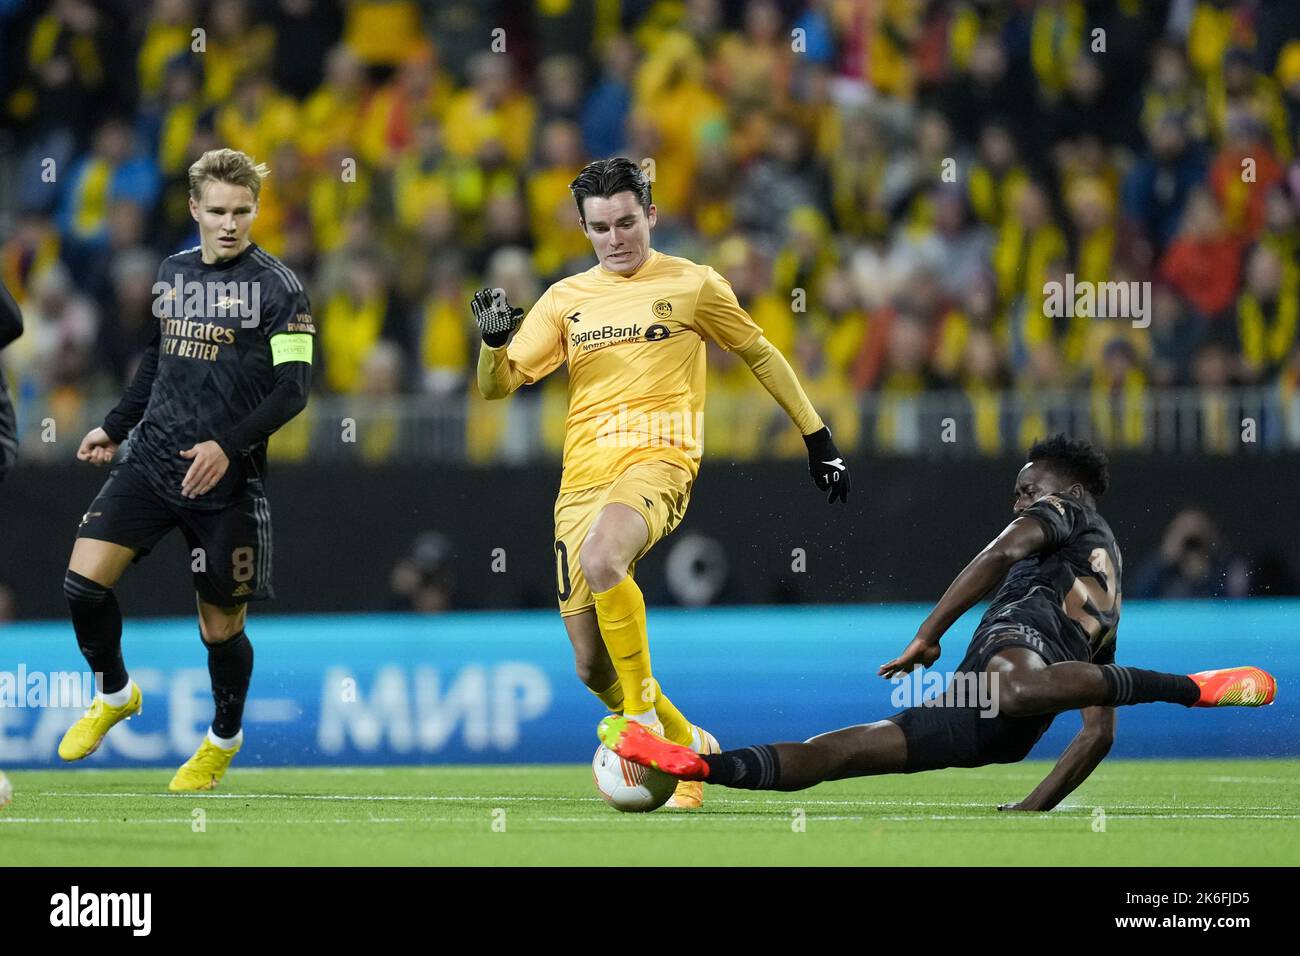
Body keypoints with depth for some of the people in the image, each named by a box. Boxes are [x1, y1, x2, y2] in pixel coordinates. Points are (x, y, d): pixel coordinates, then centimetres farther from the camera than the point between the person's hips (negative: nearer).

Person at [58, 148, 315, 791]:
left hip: (227, 481, -4)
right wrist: (115, 426, 21)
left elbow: (293, 389, -12)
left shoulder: (277, 287, -7)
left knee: (220, 627, 4)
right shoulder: (172, 273, 10)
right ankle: (114, 694, 15)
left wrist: (229, 444, -22)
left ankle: (224, 739, 30)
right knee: (84, 581, -11)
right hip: (150, 461, 4)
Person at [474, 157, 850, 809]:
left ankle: (644, 709, -23)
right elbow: (496, 387, 9)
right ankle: (688, 746, 27)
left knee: (600, 559, -38)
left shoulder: (691, 284, 6)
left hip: (658, 461, -5)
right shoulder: (564, 300, 12)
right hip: (581, 478, 5)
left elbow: (760, 356, 16)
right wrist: (495, 340, -13)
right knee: (591, 668, 2)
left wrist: (818, 440, 17)